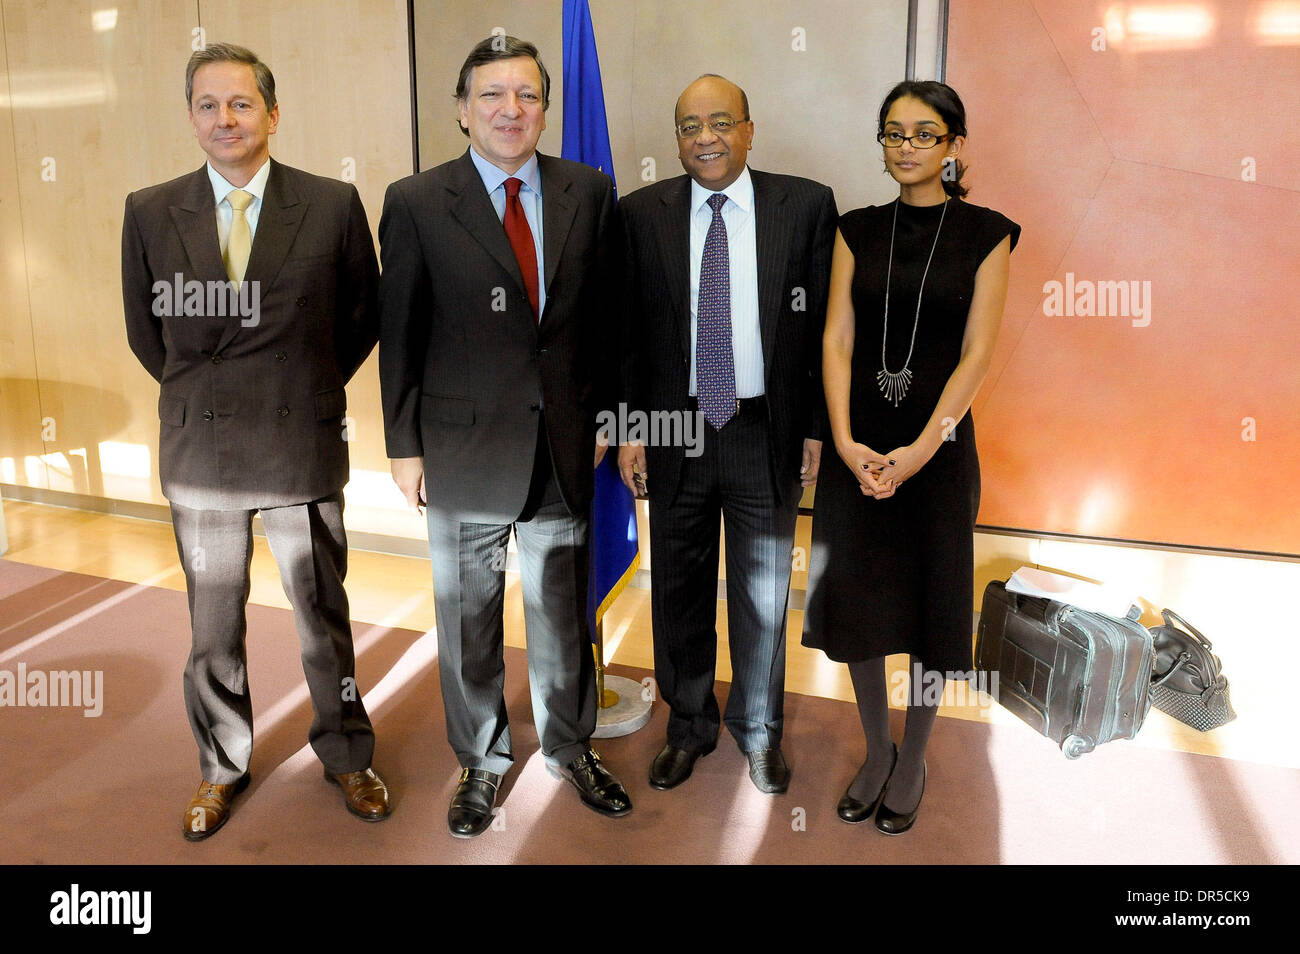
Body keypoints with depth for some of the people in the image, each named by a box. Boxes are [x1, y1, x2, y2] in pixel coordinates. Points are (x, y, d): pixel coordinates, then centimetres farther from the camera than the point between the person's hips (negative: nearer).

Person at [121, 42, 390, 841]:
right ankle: (223, 767, 35)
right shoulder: (150, 213, 0)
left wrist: (310, 387, 7)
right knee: (214, 626, 14)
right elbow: (146, 331, 10)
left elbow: (365, 313, 6)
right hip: (199, 449, 2)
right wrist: (200, 399, 10)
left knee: (324, 615, 12)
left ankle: (347, 756, 33)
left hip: (305, 445, -1)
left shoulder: (334, 206, -5)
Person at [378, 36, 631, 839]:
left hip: (565, 443, 2)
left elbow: (606, 315, 6)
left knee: (564, 611, 15)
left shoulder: (590, 193, 2)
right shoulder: (416, 203, -4)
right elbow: (400, 335, -2)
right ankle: (482, 763, 32)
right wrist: (405, 445, -2)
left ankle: (571, 747, 37)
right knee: (469, 618, 12)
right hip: (465, 445, -1)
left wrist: (604, 416, 4)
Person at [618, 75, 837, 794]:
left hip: (768, 432, -1)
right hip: (675, 430, 1)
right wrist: (628, 428, -2)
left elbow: (827, 326, -1)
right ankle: (688, 726, 36)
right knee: (679, 588, 14)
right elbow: (626, 329, 3)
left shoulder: (807, 206, -2)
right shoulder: (641, 214, 1)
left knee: (763, 593, 13)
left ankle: (758, 730, 36)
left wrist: (816, 429, -3)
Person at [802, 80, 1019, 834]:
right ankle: (877, 752, 28)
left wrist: (920, 450, -17)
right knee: (854, 599, 7)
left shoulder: (984, 233, -2)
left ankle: (915, 761, 27)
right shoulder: (858, 230, 5)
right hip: (858, 445, 3)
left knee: (930, 601, 7)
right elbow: (837, 338, -1)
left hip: (938, 443, -2)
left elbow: (977, 352, -8)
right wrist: (845, 441, -14)